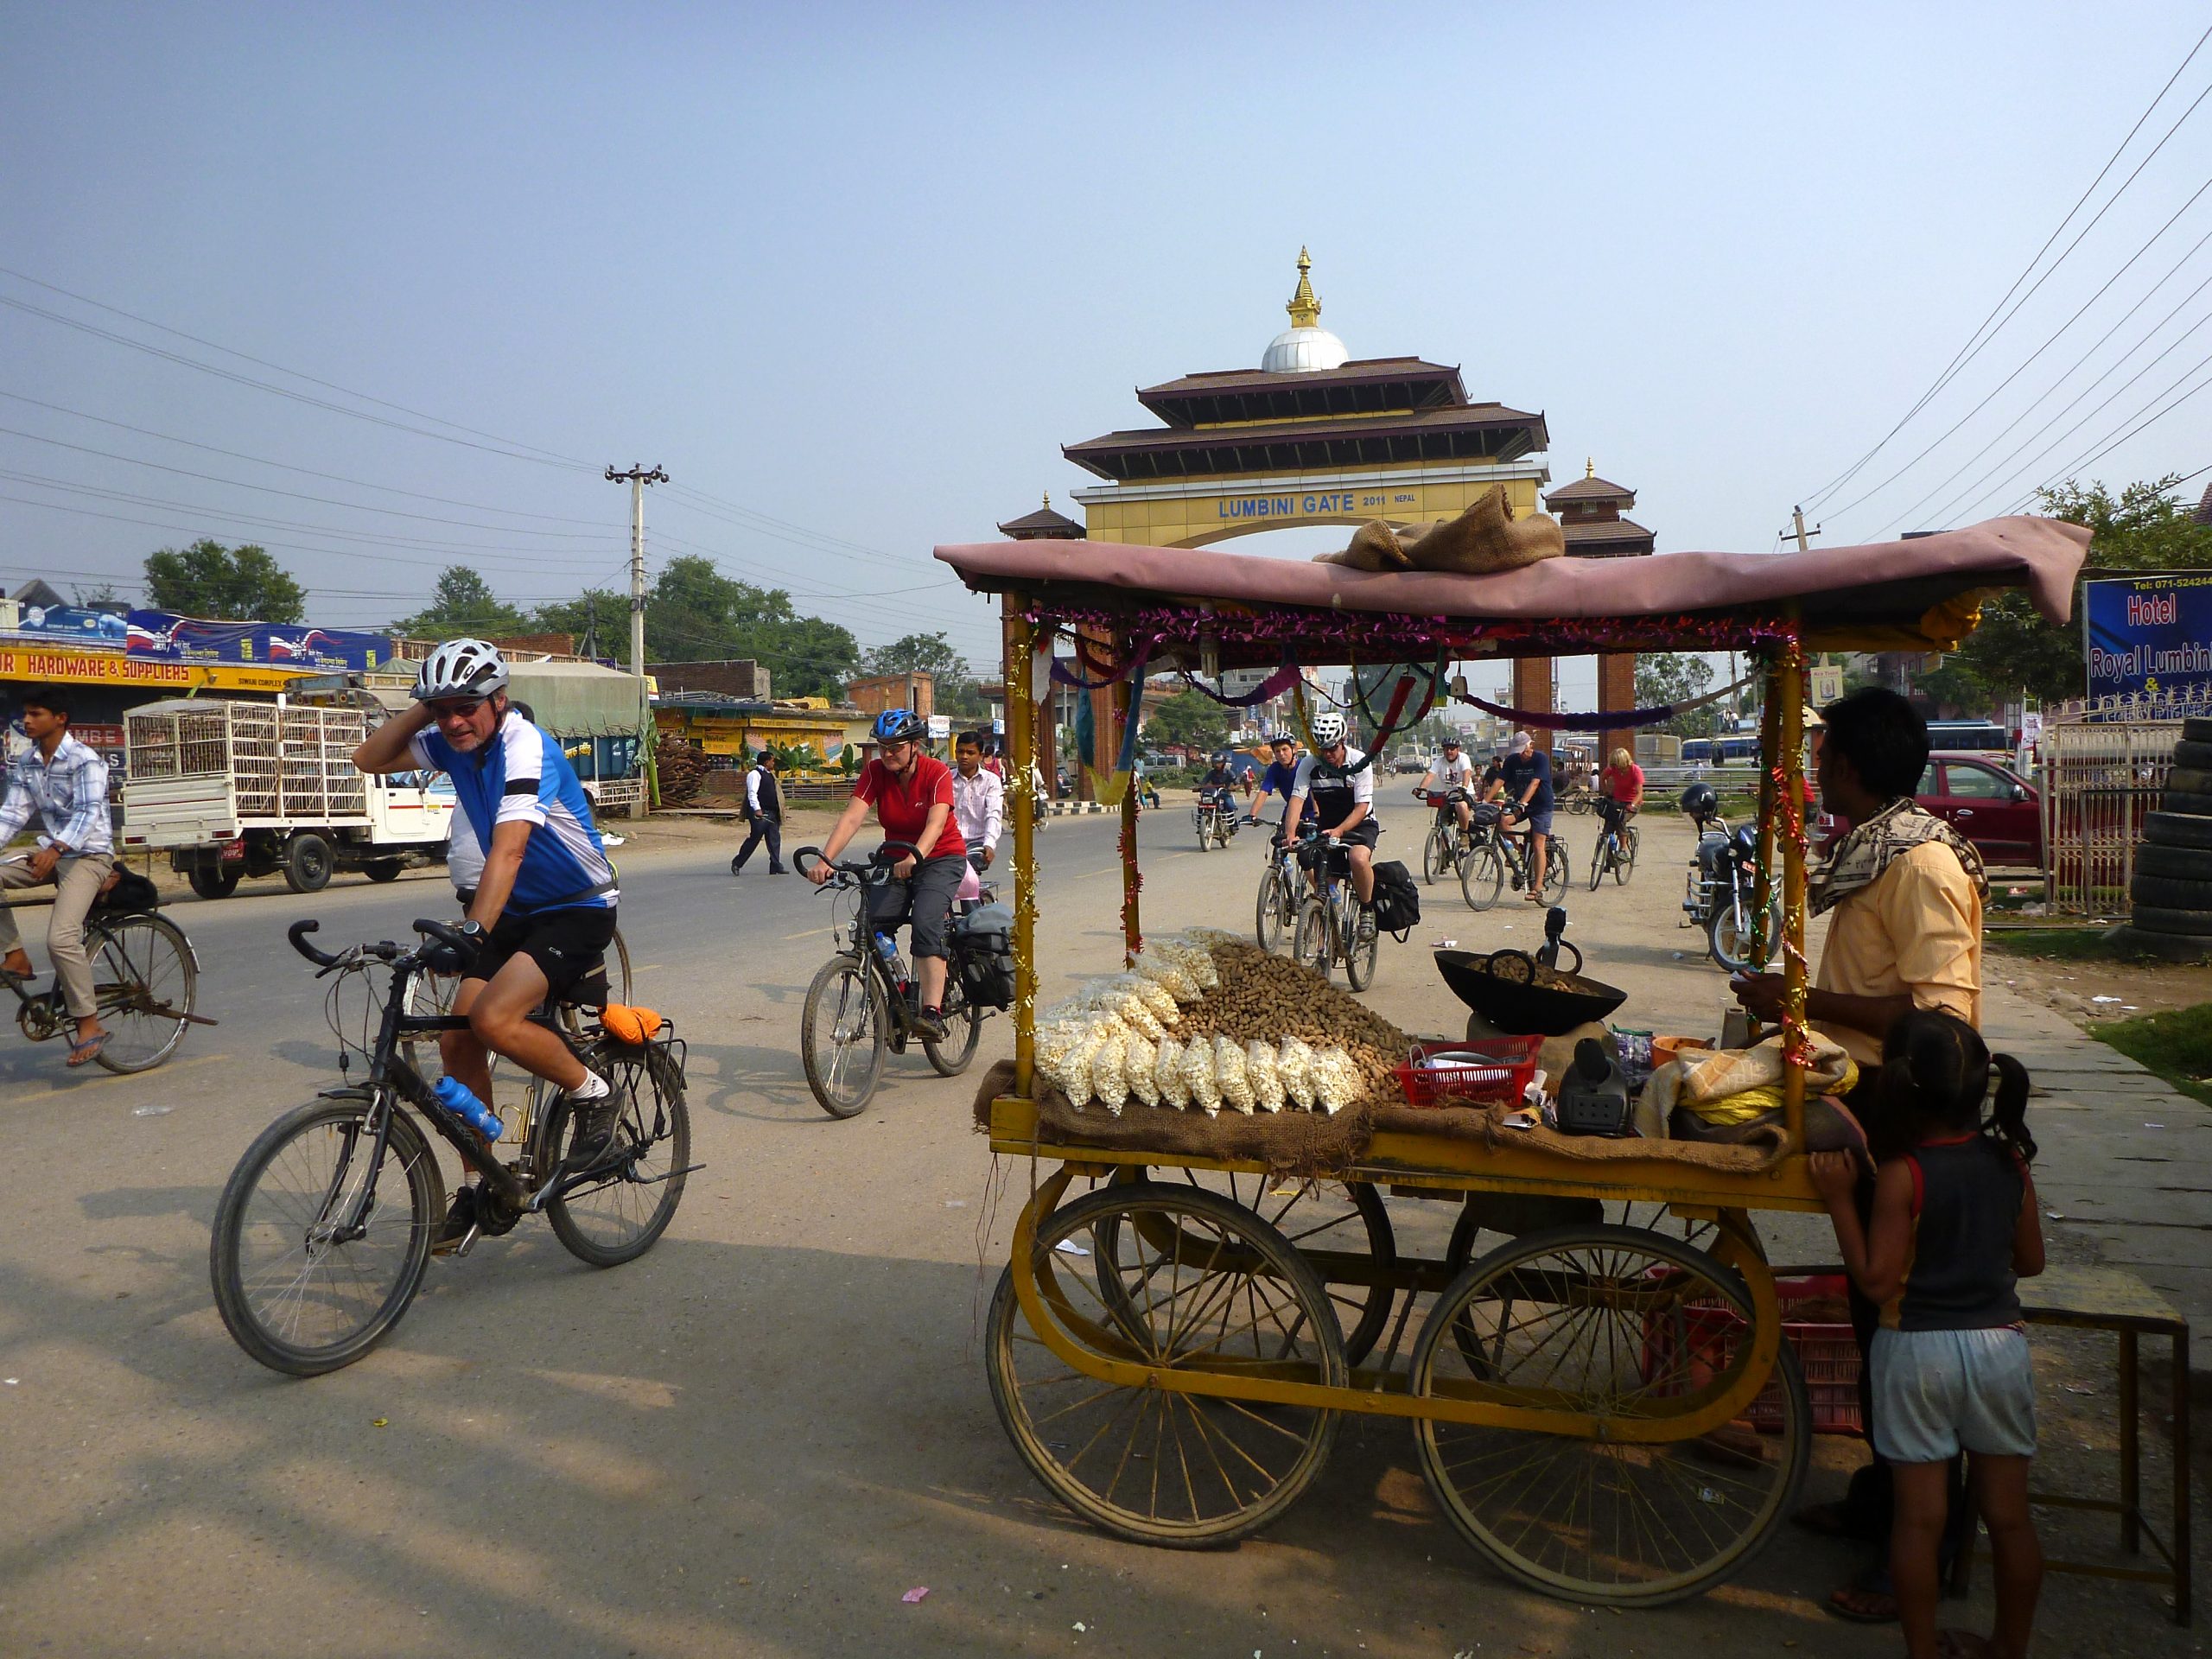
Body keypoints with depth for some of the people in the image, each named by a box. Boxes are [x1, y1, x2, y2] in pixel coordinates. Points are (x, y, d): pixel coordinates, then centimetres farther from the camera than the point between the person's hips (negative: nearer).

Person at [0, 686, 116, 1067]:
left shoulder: (85, 760, -13)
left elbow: (88, 812, -23)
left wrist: (56, 849, -38)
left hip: (88, 854, -8)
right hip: (51, 850, 8)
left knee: (61, 937, -21)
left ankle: (90, 1024, -13)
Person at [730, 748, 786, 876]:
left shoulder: (769, 774, 19)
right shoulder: (755, 774, -10)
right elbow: (752, 793, -19)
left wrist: (779, 811, 23)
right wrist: (757, 809, -30)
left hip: (772, 813, 9)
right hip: (760, 813, -9)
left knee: (774, 839, 4)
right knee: (754, 839, -4)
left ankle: (776, 867, 5)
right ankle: (737, 863, 9)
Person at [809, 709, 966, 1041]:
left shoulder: (937, 773, -19)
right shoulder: (875, 772, -10)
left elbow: (936, 823, -34)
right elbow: (851, 817, -23)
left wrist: (914, 857, -53)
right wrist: (825, 859, -38)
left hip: (941, 857, -4)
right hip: (896, 860, 4)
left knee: (925, 922, -28)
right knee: (874, 925, -15)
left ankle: (933, 1012, -31)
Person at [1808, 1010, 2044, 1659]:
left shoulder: (1902, 1174, -17)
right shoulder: (2011, 1161, -3)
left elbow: (1875, 1282, -17)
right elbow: (2031, 1262, 7)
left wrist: (1839, 1198, -13)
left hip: (1917, 1350, -4)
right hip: (2000, 1344, 4)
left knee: (1919, 1516, 8)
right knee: (2009, 1514, 17)